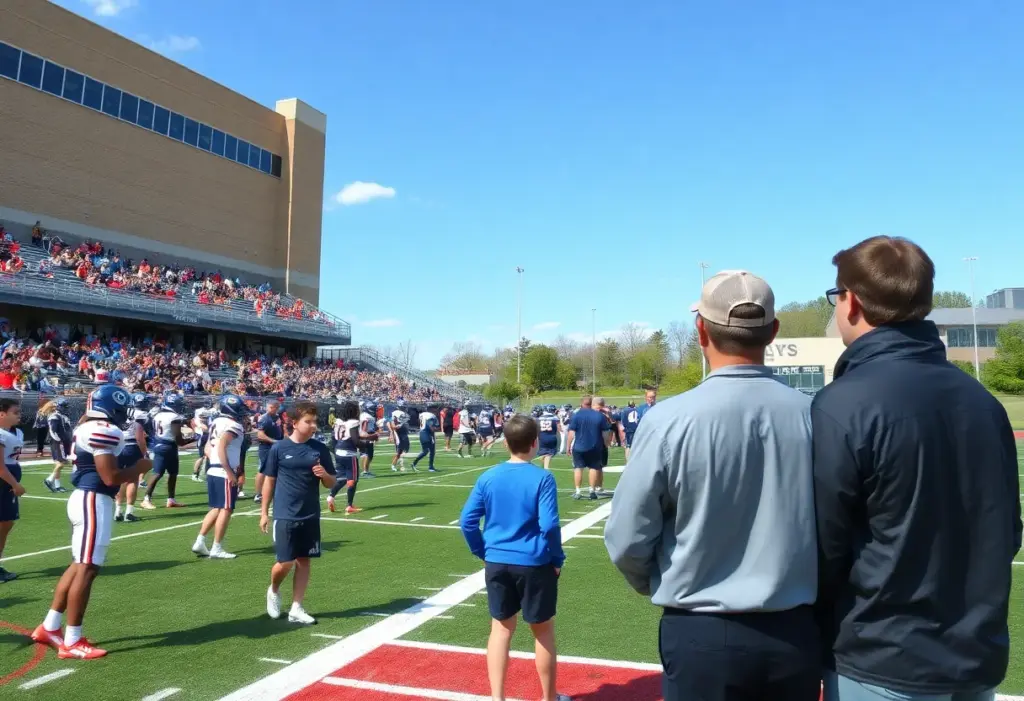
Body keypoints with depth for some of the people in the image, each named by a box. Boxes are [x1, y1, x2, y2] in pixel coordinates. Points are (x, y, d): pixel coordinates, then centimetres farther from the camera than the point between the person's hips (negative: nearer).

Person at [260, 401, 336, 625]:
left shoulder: (320, 449, 2)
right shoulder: (279, 448, -4)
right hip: (284, 516, -3)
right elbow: (269, 481, 3)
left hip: (311, 517, 3)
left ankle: (296, 609, 18)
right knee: (285, 563, -2)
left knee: (304, 561, 7)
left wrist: (324, 475, -15)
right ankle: (273, 591, 30)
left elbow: (331, 483, 8)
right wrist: (264, 512, 3)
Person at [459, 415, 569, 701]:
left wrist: (482, 552, 11)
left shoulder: (488, 477, -1)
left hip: (496, 562, 3)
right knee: (543, 630, 14)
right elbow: (549, 525, -17)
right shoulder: (542, 478, -13)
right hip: (534, 564, -3)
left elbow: (467, 520, -1)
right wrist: (557, 559, -4)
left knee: (501, 628, 15)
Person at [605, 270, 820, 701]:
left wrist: (655, 587, 10)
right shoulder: (812, 415, -9)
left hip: (702, 633, -2)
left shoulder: (669, 419, -17)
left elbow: (627, 540, -12)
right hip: (795, 632, 3)